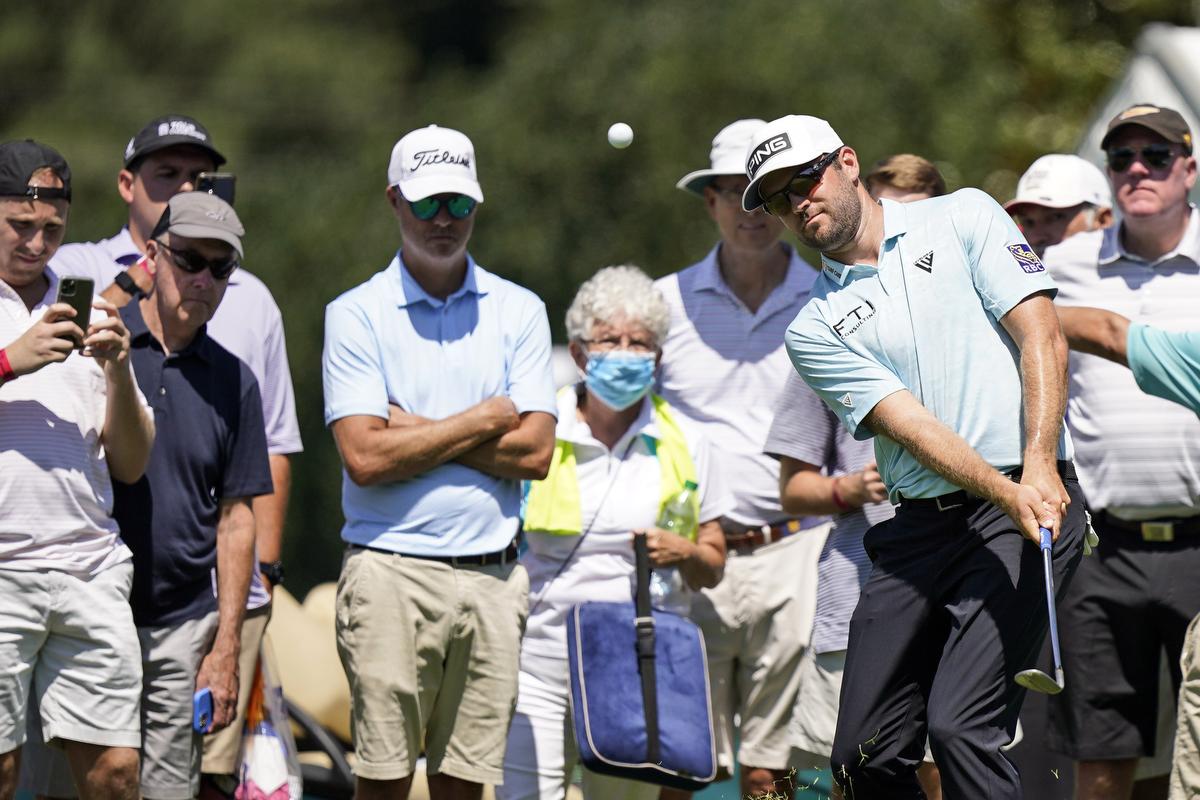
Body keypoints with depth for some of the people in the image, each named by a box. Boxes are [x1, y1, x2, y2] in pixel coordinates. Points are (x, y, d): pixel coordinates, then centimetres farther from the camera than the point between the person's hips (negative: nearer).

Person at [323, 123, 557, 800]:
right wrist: (483, 422, -4)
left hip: (493, 575, 3)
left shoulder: (519, 311, 10)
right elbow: (366, 458, -10)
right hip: (392, 571, -3)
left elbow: (535, 453, -1)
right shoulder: (357, 315, 2)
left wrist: (415, 430, -6)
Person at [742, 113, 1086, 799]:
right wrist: (1007, 492, -21)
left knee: (959, 727, -19)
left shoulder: (964, 218, 7)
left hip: (1034, 501, -5)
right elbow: (910, 425, -4)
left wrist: (1038, 466, -18)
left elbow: (1043, 338, -3)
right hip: (917, 529, 5)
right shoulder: (815, 327, 11)